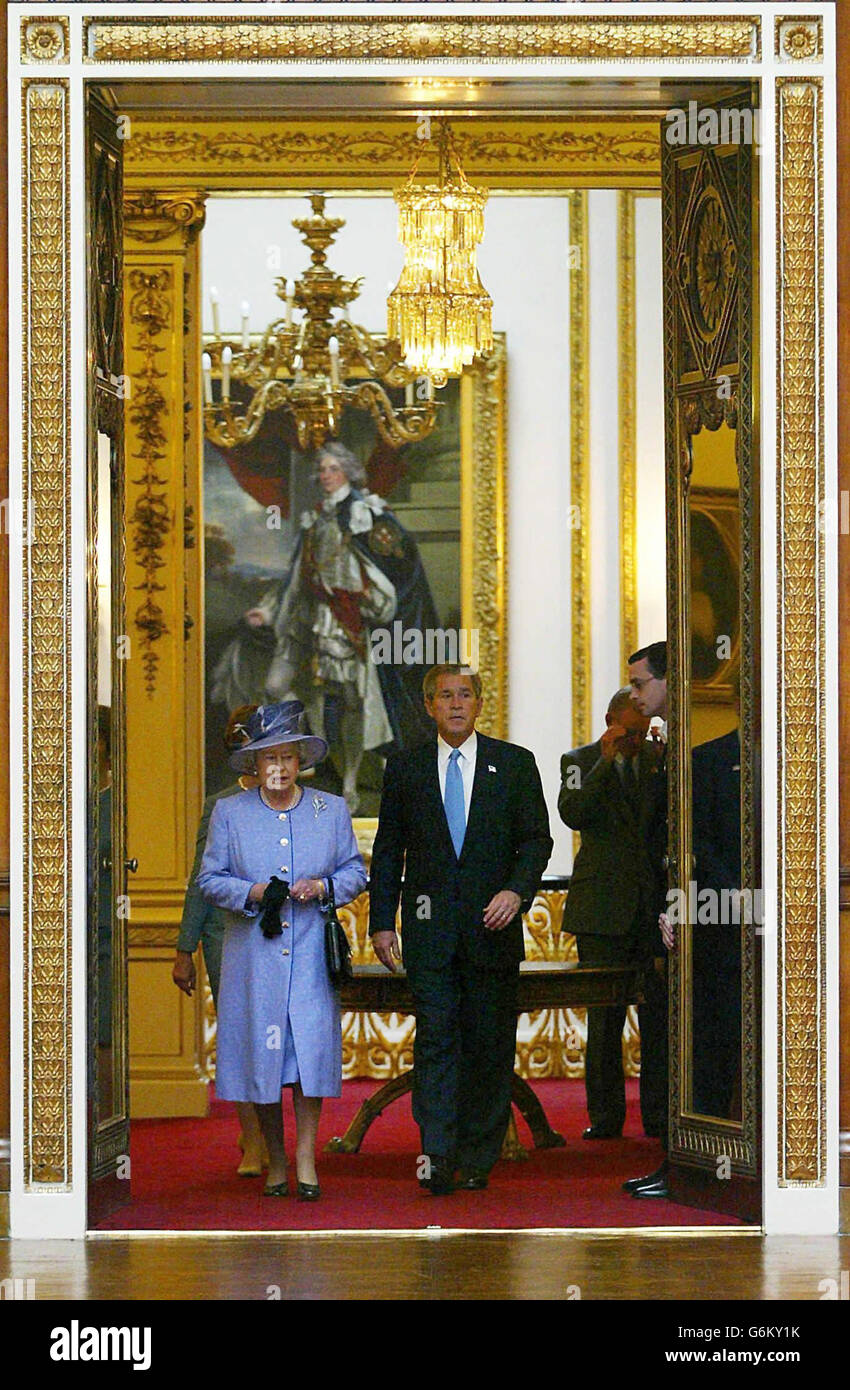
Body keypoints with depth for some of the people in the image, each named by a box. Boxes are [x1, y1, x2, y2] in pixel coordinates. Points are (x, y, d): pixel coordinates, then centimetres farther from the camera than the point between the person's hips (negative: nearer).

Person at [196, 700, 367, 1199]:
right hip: (254, 953, 0)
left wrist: (324, 887, -9)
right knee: (262, 1050, 1)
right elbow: (210, 878, 7)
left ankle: (306, 1158, -3)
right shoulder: (229, 813, 6)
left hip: (312, 952, 0)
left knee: (312, 1042, -9)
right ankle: (275, 1162, 12)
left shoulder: (332, 810, 8)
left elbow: (355, 872, 11)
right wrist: (251, 893, -11)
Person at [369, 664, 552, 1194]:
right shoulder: (405, 768, 9)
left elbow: (537, 839, 5)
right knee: (436, 1037, -9)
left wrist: (517, 891, -13)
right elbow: (388, 850, 10)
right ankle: (437, 1156, -14)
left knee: (491, 1046, 3)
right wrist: (382, 922, 4)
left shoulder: (514, 764, 6)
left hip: (492, 925, 0)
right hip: (429, 928, 0)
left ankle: (478, 1159, 12)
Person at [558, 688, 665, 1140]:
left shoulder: (660, 760, 11)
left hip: (654, 904, 2)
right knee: (605, 1015, 0)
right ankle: (605, 1116, 6)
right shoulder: (581, 762, 4)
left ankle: (659, 1114, 6)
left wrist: (667, 762, -5)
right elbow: (573, 814, -14)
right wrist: (607, 760, -16)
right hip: (603, 907, -2)